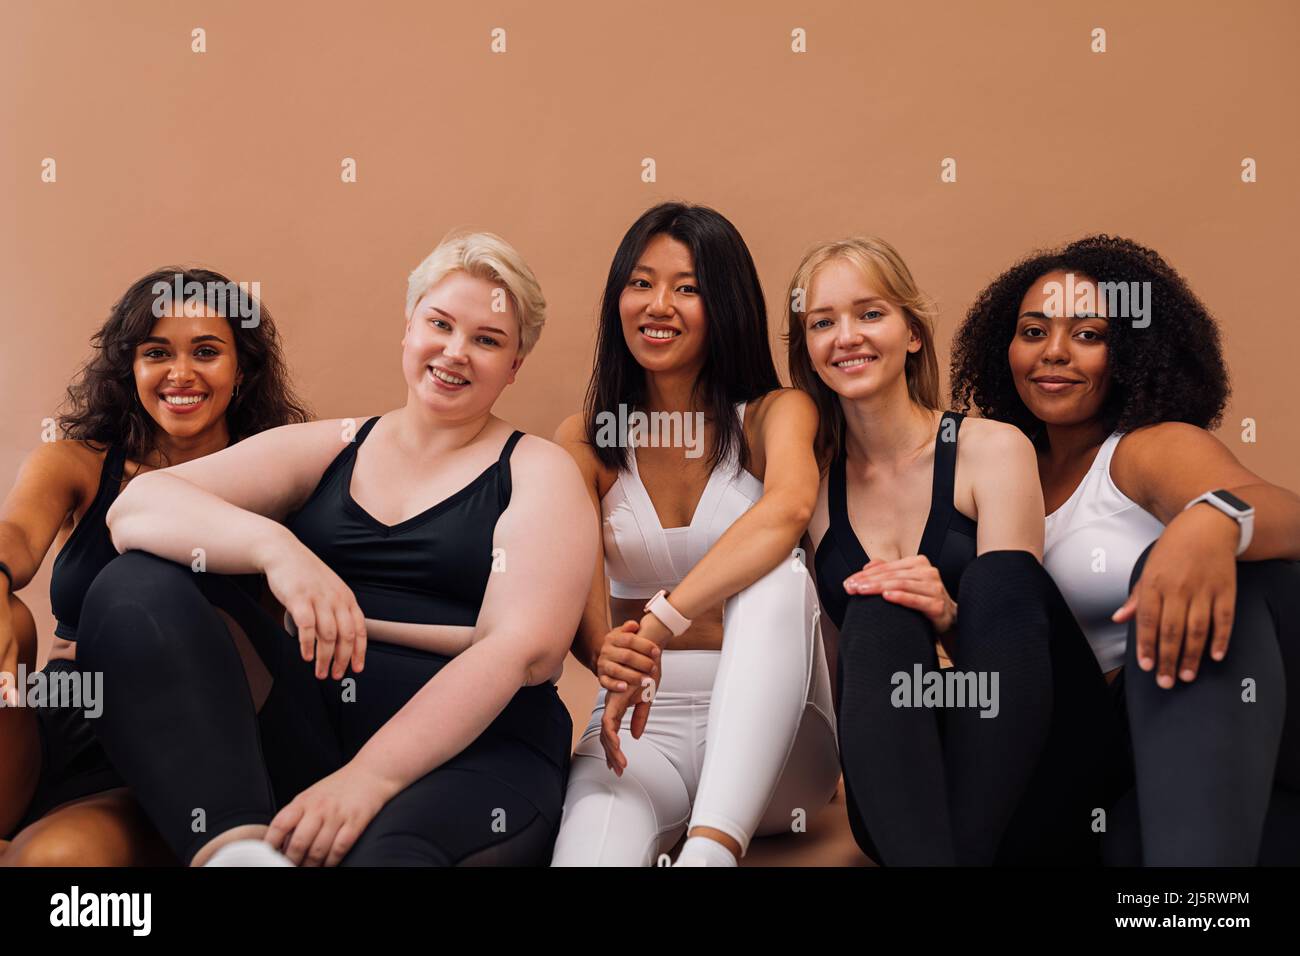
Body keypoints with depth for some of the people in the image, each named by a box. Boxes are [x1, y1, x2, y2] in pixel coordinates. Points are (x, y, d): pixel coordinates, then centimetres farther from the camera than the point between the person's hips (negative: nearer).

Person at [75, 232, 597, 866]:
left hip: (476, 750, -6)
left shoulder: (539, 473, 7)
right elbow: (138, 505, 2)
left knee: (390, 849, -43)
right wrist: (273, 545, -21)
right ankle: (233, 843, -29)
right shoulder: (329, 449, 15)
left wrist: (370, 777, -21)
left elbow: (522, 647, -9)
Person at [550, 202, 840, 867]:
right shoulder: (584, 443, 5)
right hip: (641, 722, -2)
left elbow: (787, 508, -25)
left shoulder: (775, 414, 0)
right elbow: (577, 586, -10)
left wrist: (660, 620, -38)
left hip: (767, 730, 2)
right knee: (594, 835, -41)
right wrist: (606, 655, -35)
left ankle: (712, 845, -42)